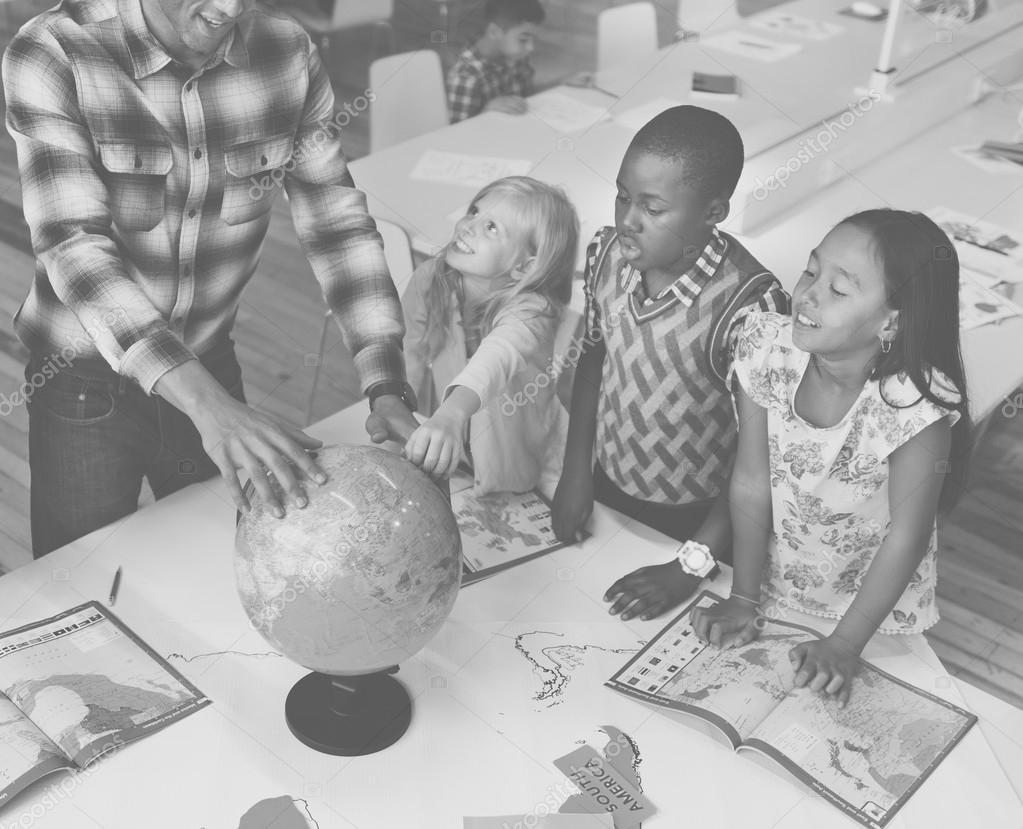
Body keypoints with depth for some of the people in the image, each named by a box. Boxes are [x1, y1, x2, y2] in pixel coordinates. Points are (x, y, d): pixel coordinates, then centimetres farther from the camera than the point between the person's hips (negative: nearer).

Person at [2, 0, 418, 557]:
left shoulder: (288, 54, -11)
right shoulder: (51, 56, -21)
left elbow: (336, 221, -8)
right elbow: (73, 247, -30)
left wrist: (387, 390, -20)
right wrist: (210, 406, -42)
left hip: (212, 364, 3)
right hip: (85, 383, -3)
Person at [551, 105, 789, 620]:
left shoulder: (751, 307, -31)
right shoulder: (607, 255, -13)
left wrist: (691, 568, -22)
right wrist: (576, 472, 3)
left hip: (696, 519, -5)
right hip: (607, 491, 5)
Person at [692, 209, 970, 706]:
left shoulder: (916, 404, -32)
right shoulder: (768, 352, -23)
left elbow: (907, 536, -21)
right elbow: (751, 486, -14)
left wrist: (845, 645, -17)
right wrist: (744, 599, -7)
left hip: (875, 610, -3)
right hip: (777, 591, 3)